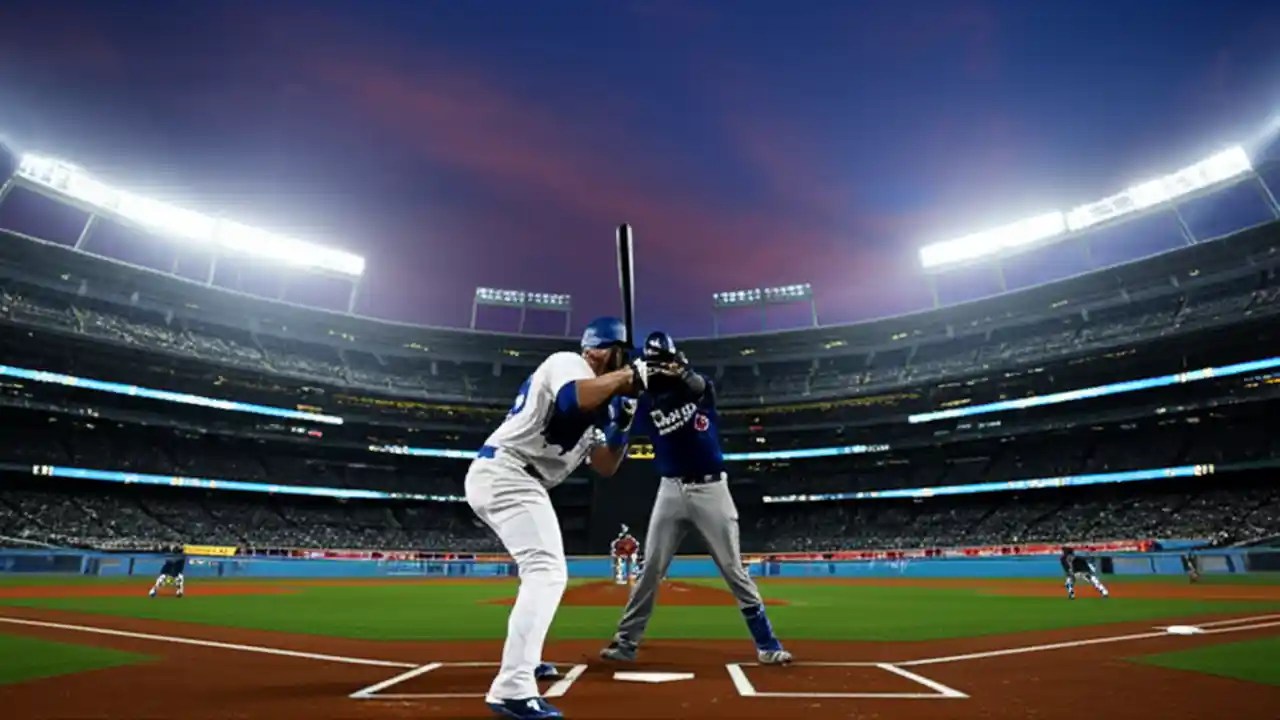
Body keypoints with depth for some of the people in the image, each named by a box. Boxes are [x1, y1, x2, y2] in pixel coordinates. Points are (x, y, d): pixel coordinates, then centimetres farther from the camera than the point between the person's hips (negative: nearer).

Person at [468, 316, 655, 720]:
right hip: (506, 474, -11)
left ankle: (524, 660, 37)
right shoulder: (568, 362, -5)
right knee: (547, 571, -17)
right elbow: (574, 400, -31)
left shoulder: (594, 399, 22)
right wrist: (626, 375, -16)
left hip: (496, 477, 11)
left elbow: (605, 467, 18)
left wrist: (625, 421, 7)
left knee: (542, 570, 23)